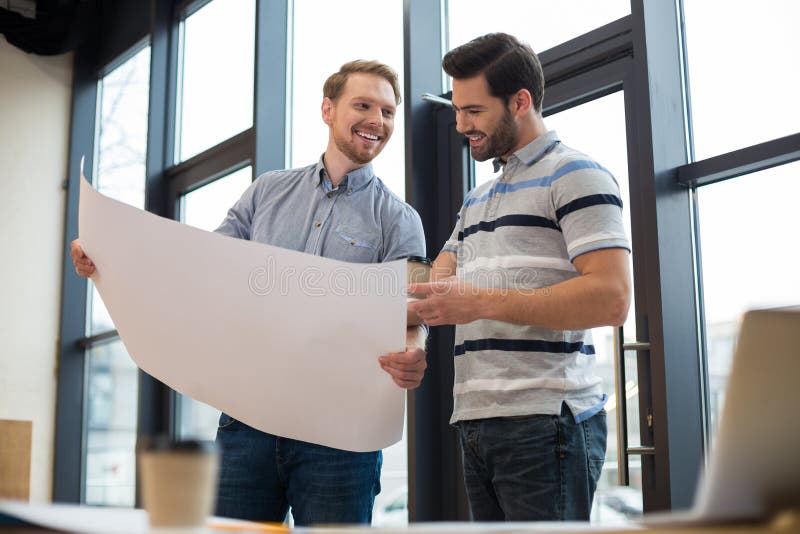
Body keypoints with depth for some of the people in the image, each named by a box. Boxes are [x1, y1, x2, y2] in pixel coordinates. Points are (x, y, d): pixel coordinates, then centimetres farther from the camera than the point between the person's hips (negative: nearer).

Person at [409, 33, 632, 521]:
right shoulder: (477, 201, 24)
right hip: (476, 422, 8)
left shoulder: (576, 176, -3)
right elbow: (437, 289, 22)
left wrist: (482, 302, -19)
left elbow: (612, 298, -16)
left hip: (544, 424, -8)